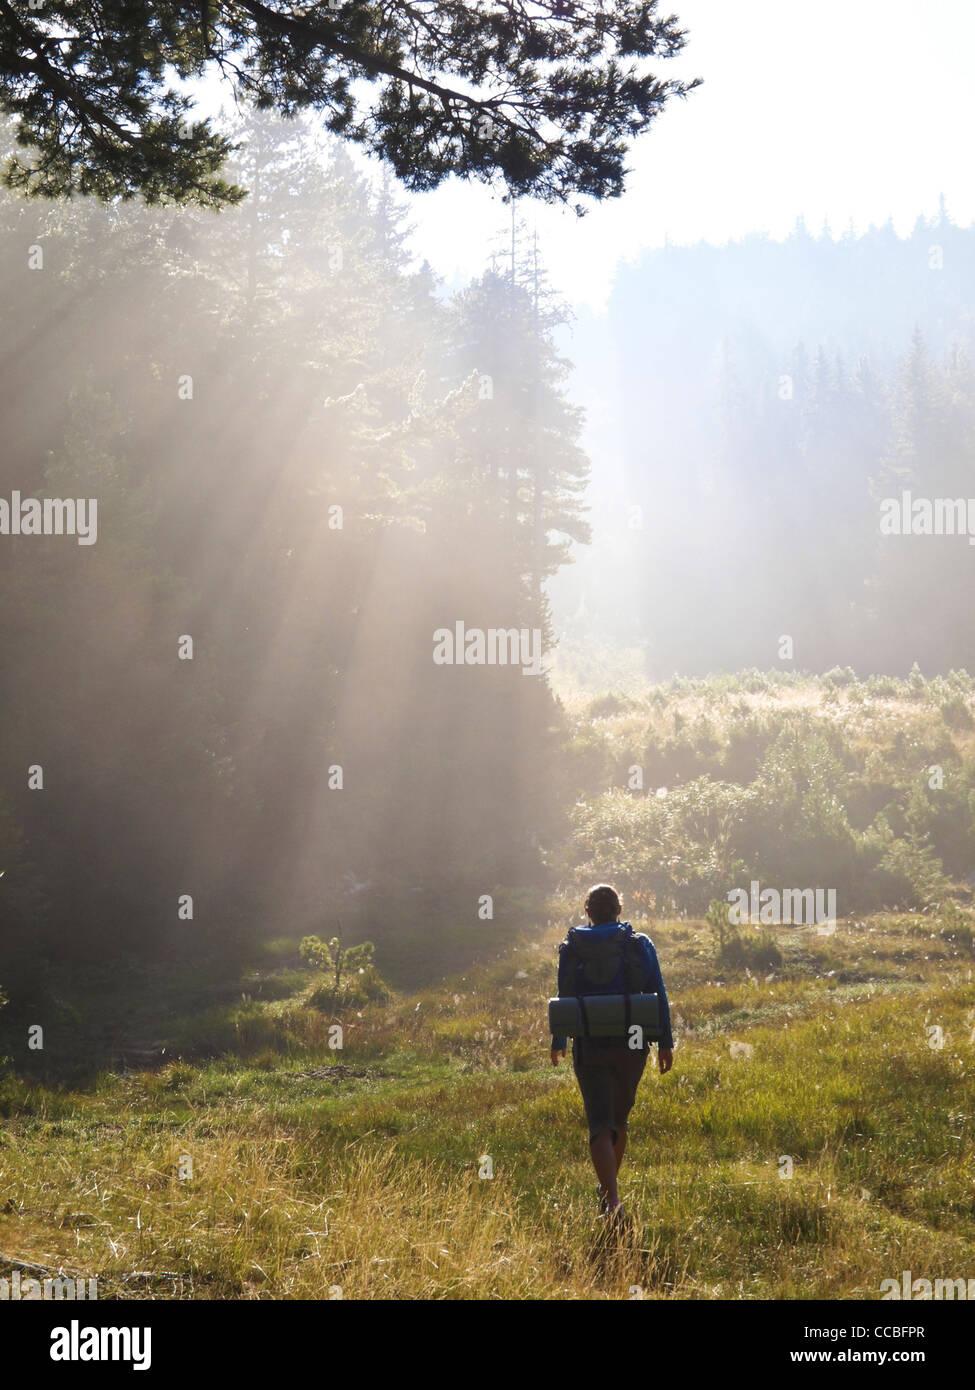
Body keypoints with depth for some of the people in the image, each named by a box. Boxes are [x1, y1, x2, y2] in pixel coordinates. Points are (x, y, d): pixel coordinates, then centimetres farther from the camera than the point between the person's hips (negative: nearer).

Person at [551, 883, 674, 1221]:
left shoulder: (572, 948, 0)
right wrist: (665, 1043, 1)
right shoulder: (640, 944, 2)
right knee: (619, 1119, 21)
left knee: (601, 1126, -5)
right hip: (632, 1045, 2)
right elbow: (658, 994, -2)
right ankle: (608, 1188, 37)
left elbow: (564, 998, 4)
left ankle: (612, 1201, -22)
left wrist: (558, 1043, 17)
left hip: (590, 1046, -2)